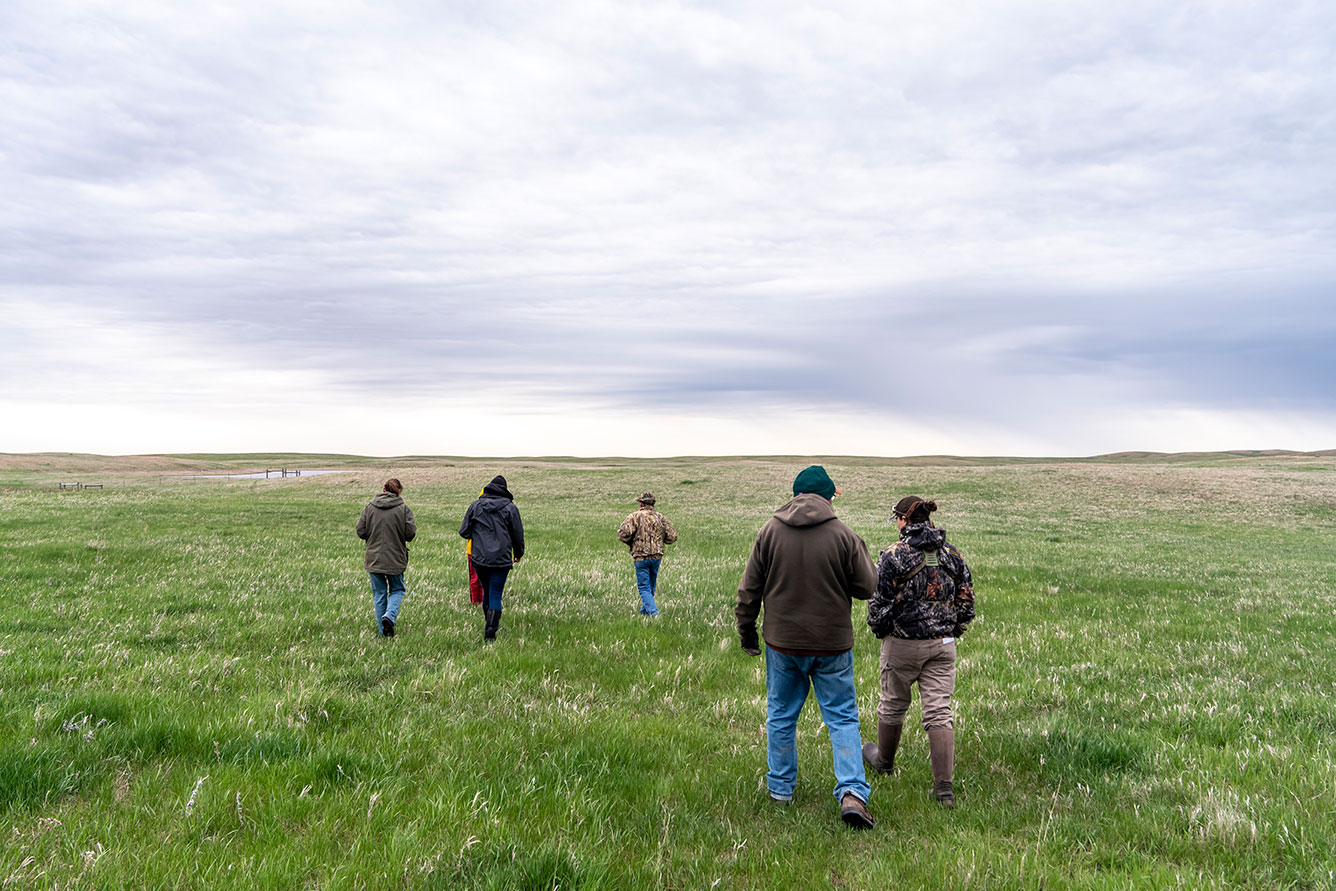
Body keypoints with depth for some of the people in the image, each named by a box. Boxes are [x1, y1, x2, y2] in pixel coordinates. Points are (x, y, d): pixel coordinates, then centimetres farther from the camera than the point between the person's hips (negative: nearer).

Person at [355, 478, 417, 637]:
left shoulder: (369, 508, -2)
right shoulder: (404, 509, -8)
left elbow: (360, 532, -2)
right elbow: (411, 533, -10)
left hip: (374, 559, 2)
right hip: (396, 560, -2)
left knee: (379, 593, 12)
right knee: (397, 590, 16)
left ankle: (383, 630, 13)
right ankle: (390, 616, -10)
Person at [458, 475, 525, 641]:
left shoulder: (475, 506, 4)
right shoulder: (510, 507, -1)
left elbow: (464, 532, 4)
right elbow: (518, 534, 3)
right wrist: (518, 553, 19)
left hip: (479, 559, 3)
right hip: (501, 559, -2)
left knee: (486, 592, 20)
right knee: (495, 595, 1)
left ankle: (489, 625, 31)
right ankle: (490, 632, -5)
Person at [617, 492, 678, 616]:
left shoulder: (635, 517, -7)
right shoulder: (660, 517, 6)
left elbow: (623, 534, -17)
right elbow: (672, 536, 5)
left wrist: (630, 543, 3)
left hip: (641, 556, -4)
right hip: (657, 556, 4)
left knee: (644, 587, 0)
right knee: (651, 585, 20)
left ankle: (653, 612, -13)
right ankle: (644, 610, 30)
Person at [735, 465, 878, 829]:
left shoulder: (770, 531, -4)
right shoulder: (843, 536, -10)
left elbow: (749, 589, 0)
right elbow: (866, 587, -2)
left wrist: (746, 631, 12)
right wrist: (862, 553, 15)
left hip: (782, 642, 1)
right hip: (832, 645, -1)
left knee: (781, 716, 17)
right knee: (843, 718, 8)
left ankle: (781, 787, 28)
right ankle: (852, 793, -3)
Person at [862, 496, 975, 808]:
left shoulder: (894, 555, -13)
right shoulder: (952, 554, 2)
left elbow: (880, 601, -11)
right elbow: (967, 599, 8)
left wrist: (878, 629, 9)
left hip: (903, 644, -3)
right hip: (943, 644, 4)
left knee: (893, 704, 17)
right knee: (939, 711, 3)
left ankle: (884, 760, 39)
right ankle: (944, 785, -2)